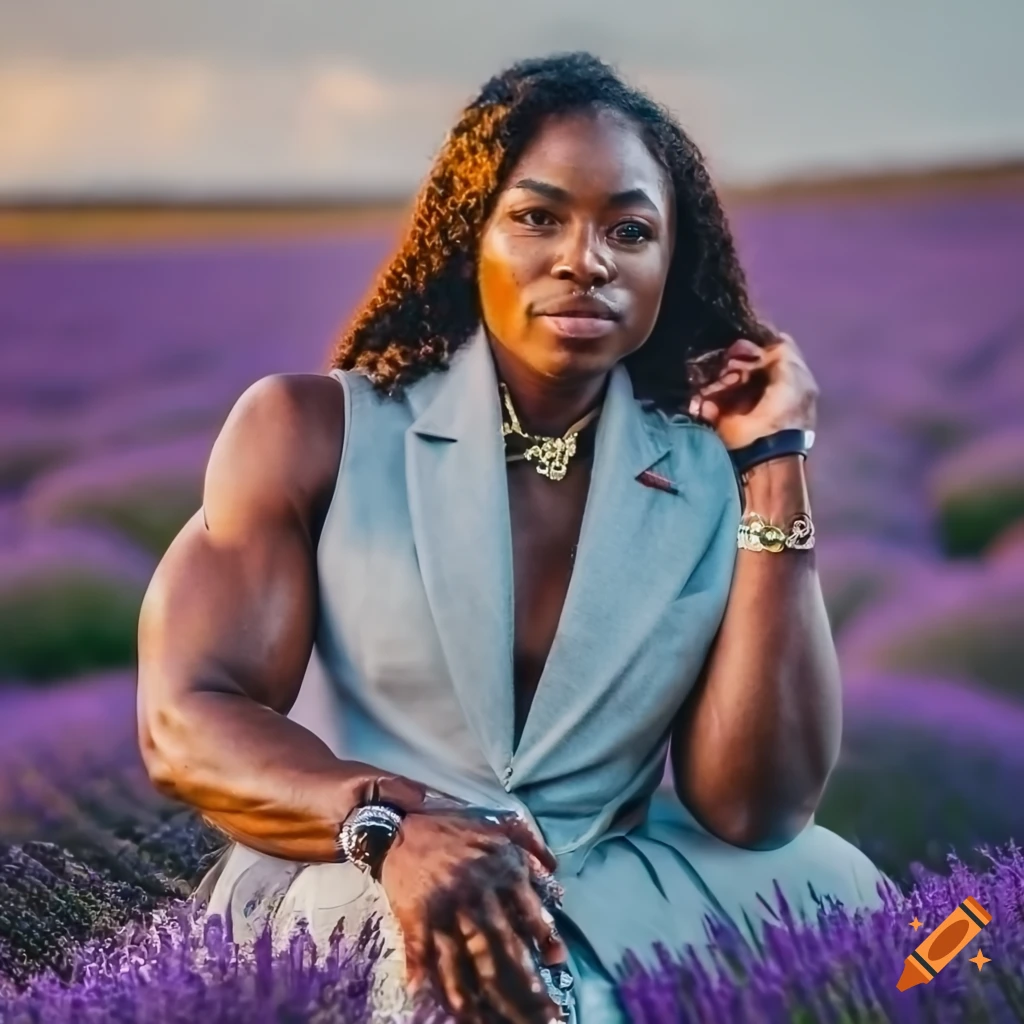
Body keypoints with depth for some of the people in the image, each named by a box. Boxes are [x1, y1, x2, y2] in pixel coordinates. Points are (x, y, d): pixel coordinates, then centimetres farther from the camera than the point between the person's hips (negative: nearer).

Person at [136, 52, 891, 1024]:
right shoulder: (313, 431, 0)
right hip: (343, 896, -3)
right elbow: (186, 721, -8)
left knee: (827, 882, -22)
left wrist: (775, 466, -6)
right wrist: (393, 825, -29)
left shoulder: (717, 482, 4)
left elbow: (755, 810, -7)